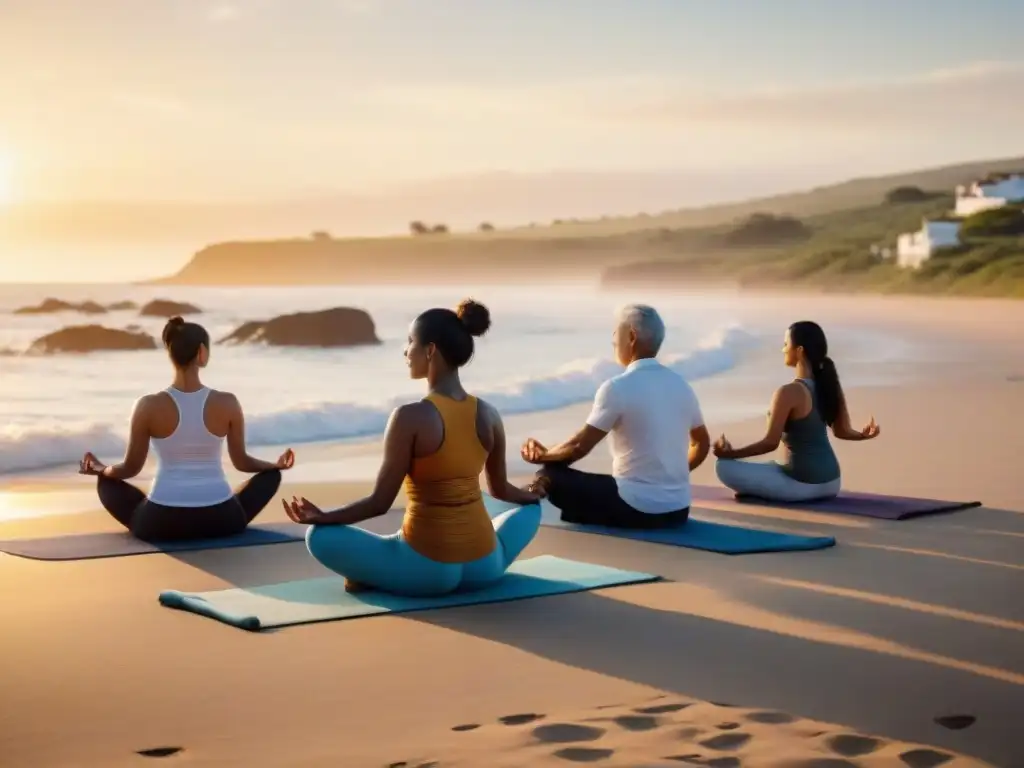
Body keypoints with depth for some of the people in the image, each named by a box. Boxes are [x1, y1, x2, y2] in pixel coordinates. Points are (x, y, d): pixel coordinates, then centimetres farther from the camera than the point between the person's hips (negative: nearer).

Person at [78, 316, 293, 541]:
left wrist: (100, 469, 25)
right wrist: (277, 464, 27)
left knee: (106, 482, 27)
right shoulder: (227, 403, -7)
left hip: (161, 524, 0)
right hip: (220, 521, 0)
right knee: (271, 475, 26)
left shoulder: (149, 406, -9)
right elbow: (242, 462, 6)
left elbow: (131, 468, 2)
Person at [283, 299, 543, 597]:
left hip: (426, 568, -3)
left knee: (319, 536, 6)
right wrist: (533, 494, 38)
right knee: (531, 508, 34)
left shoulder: (410, 417, -16)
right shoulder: (488, 415, 0)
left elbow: (380, 502, -14)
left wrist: (320, 517, 0)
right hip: (484, 565, 3)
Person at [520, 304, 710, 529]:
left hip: (637, 508, -7)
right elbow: (702, 443, 20)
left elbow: (581, 445, -10)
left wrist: (543, 455, 8)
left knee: (549, 477, 2)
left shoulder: (618, 387, -14)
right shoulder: (680, 385, 6)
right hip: (678, 510, 8)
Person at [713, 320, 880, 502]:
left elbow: (770, 443, -19)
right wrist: (864, 434, 32)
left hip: (802, 484, -8)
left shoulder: (789, 392, -20)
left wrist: (730, 454, -10)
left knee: (724, 466, -6)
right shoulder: (830, 385, 2)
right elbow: (842, 431, 11)